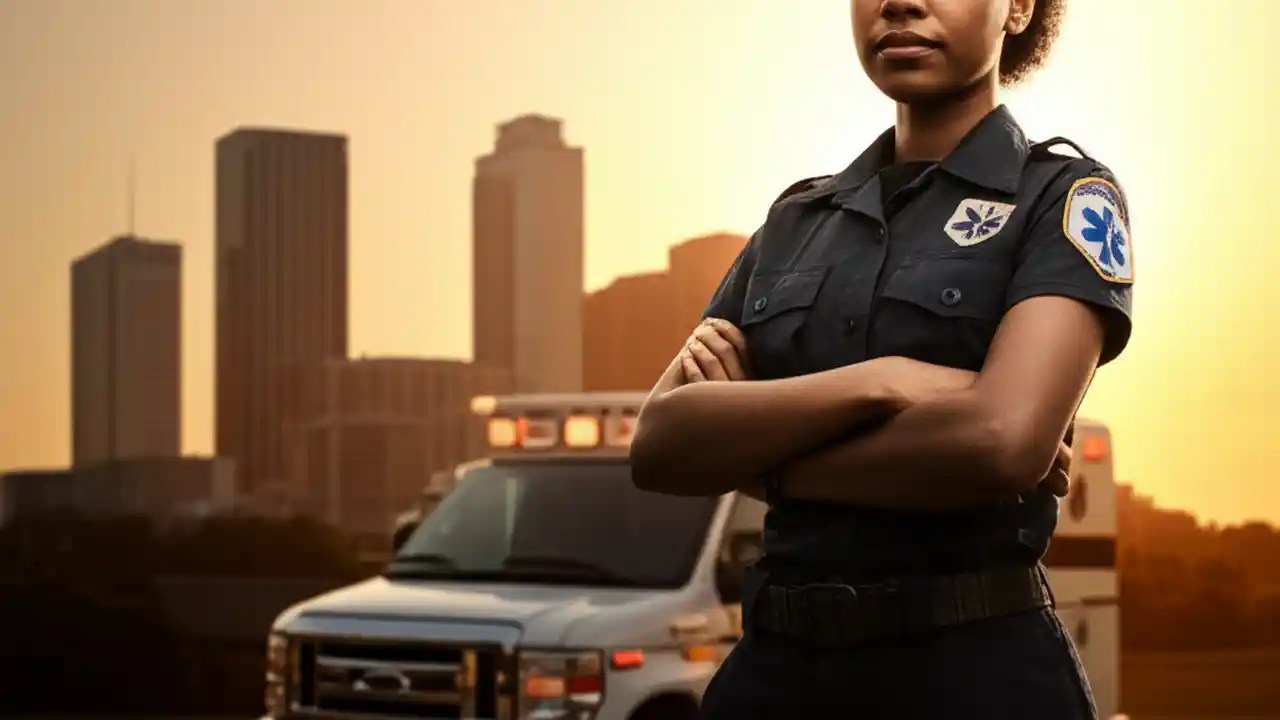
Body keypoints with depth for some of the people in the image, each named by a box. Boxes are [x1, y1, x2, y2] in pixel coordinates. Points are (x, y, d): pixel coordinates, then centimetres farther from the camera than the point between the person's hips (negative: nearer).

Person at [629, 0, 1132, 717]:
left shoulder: (1064, 196, -2)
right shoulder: (796, 218, 11)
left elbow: (1003, 441, -20)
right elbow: (660, 444, -1)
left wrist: (751, 453, -8)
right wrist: (876, 380, -15)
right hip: (779, 662, 4)